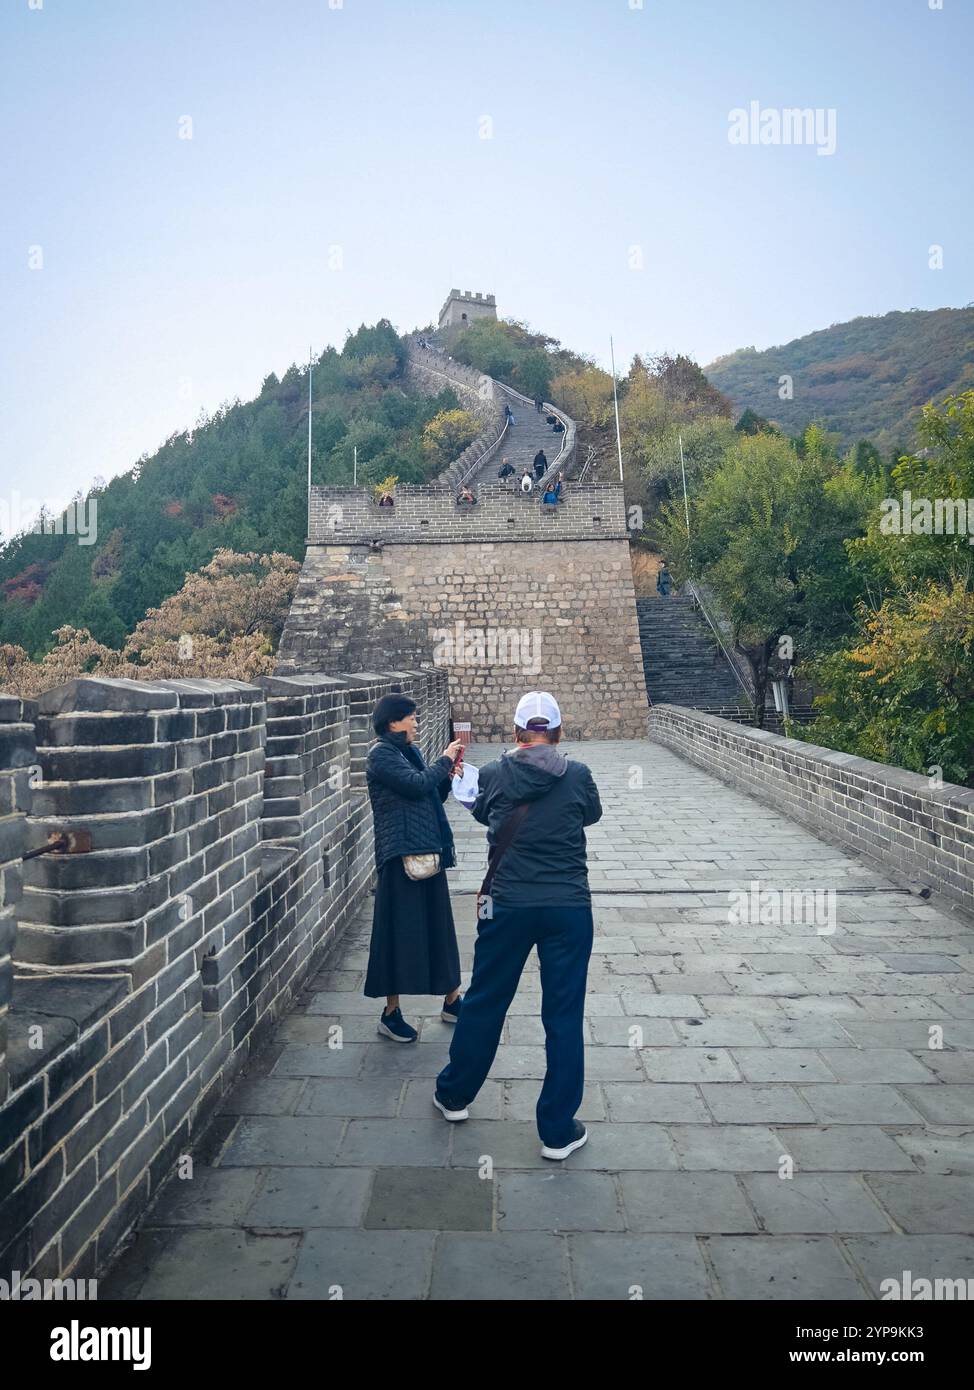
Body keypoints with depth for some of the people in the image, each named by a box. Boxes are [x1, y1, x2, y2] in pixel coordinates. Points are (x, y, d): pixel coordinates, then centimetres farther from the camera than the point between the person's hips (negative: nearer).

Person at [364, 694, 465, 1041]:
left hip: (427, 850, 9)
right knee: (401, 929, -1)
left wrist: (448, 776, 1)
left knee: (437, 923, 14)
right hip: (401, 853, -8)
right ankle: (391, 1013, 11)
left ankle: (451, 999, 26)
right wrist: (445, 760, -8)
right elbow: (417, 785, -21)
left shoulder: (408, 751, 15)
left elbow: (432, 797, 17)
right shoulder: (381, 754, -10)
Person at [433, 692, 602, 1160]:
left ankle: (453, 1095, 37)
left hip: (507, 906, 1)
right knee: (564, 1015, 9)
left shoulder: (494, 775, -4)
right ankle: (558, 1131, 18)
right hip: (568, 907, -1)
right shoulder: (578, 776, -6)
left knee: (484, 1001, 17)